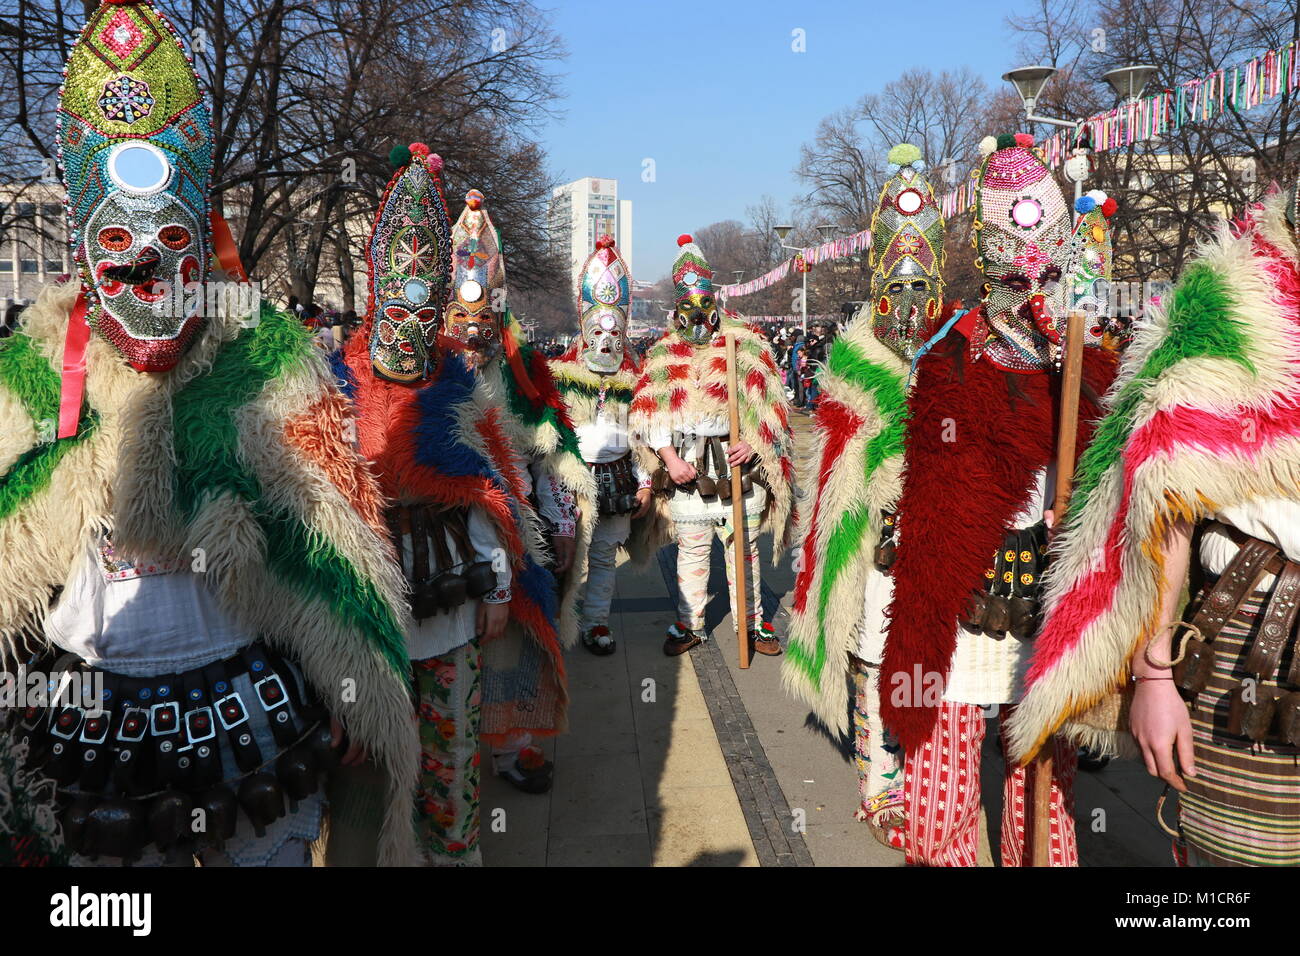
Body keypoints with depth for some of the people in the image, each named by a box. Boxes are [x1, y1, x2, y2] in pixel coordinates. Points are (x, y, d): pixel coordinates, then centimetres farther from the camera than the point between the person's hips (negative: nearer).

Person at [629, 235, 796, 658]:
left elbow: (770, 407, 2)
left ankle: (753, 623, 21)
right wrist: (670, 458, -9)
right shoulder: (663, 355, 6)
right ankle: (690, 624, 21)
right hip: (686, 468, 1)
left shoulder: (746, 346, 3)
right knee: (691, 552, 9)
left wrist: (753, 444, -12)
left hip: (737, 466, -1)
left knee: (744, 549, 8)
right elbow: (649, 413, 1)